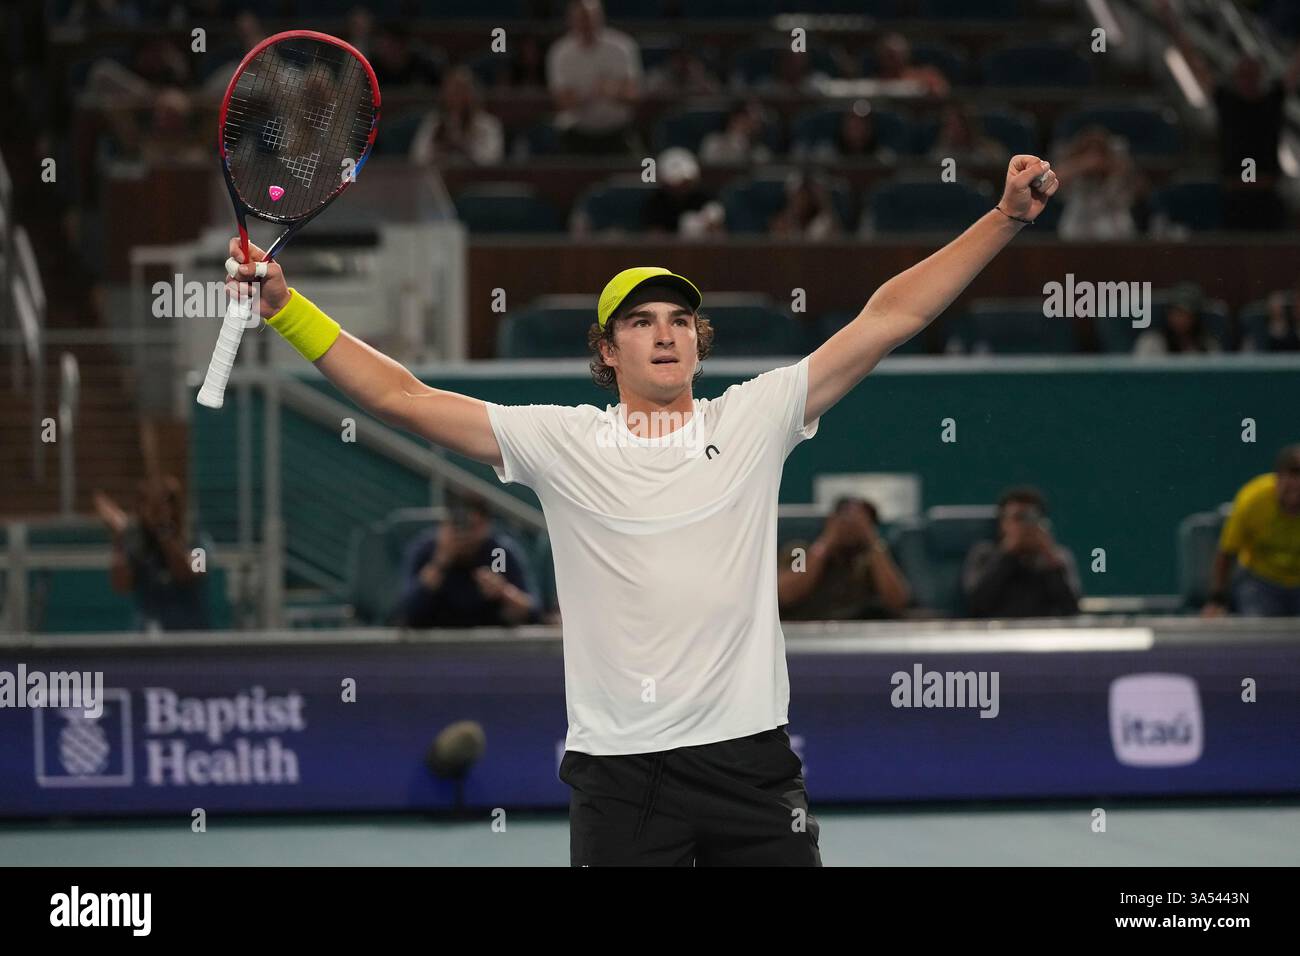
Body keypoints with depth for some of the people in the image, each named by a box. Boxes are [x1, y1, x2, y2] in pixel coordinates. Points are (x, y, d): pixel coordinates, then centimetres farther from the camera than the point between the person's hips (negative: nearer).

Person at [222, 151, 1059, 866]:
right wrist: (287, 307, -2)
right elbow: (403, 398, 5)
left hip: (751, 759, 1)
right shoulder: (561, 443, 6)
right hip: (620, 770, -1)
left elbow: (889, 317, 4)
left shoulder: (754, 419, 7)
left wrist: (1009, 217, -1)